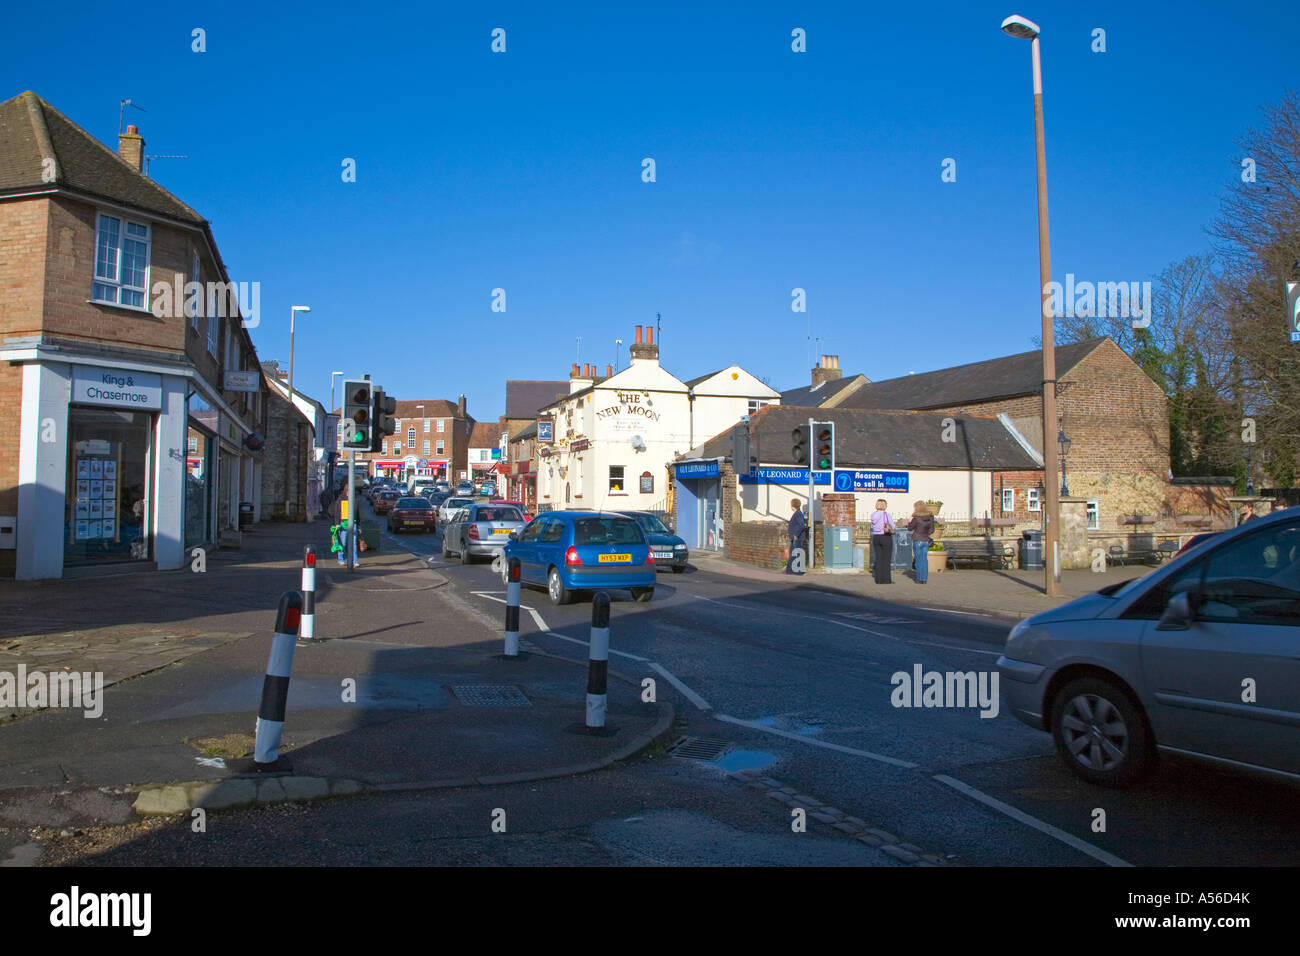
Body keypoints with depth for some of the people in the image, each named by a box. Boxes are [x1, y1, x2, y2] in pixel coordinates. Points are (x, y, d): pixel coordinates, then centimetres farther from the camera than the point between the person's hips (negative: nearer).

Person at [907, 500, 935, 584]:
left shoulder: (916, 518, -15)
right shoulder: (930, 517, 1)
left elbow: (909, 528, -5)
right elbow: (932, 530, 8)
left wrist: (911, 519, 5)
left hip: (917, 540, -5)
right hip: (926, 540, 5)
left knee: (918, 560, 2)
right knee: (925, 559, 10)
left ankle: (920, 579, 3)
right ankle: (925, 578, 12)